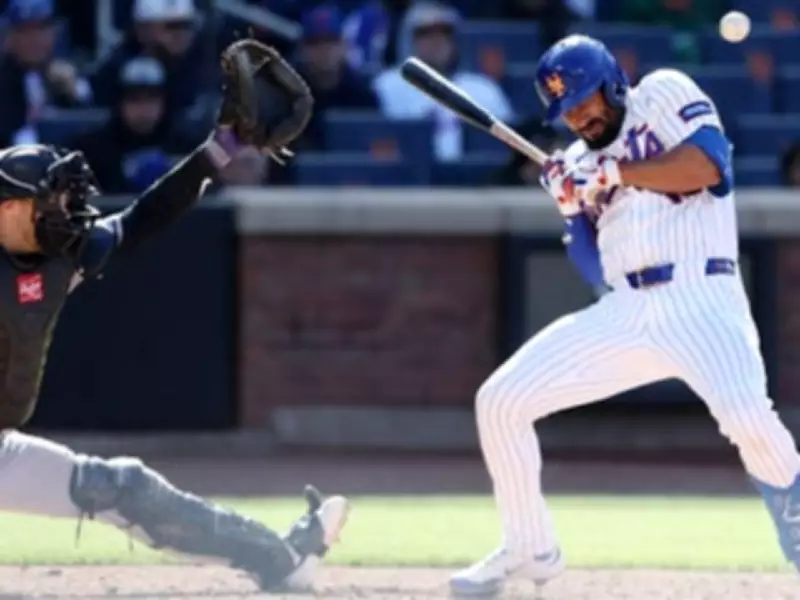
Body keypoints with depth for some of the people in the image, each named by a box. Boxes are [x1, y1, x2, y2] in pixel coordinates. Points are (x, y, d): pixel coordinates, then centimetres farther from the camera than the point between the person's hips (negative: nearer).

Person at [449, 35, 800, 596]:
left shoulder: (664, 93, 6)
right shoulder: (579, 163, 20)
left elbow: (709, 164, -12)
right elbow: (595, 270, 13)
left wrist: (615, 174, -12)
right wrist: (574, 208, -2)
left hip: (701, 301, -6)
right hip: (626, 314, 6)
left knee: (747, 415, -33)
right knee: (500, 402, 0)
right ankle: (531, 549, 17)